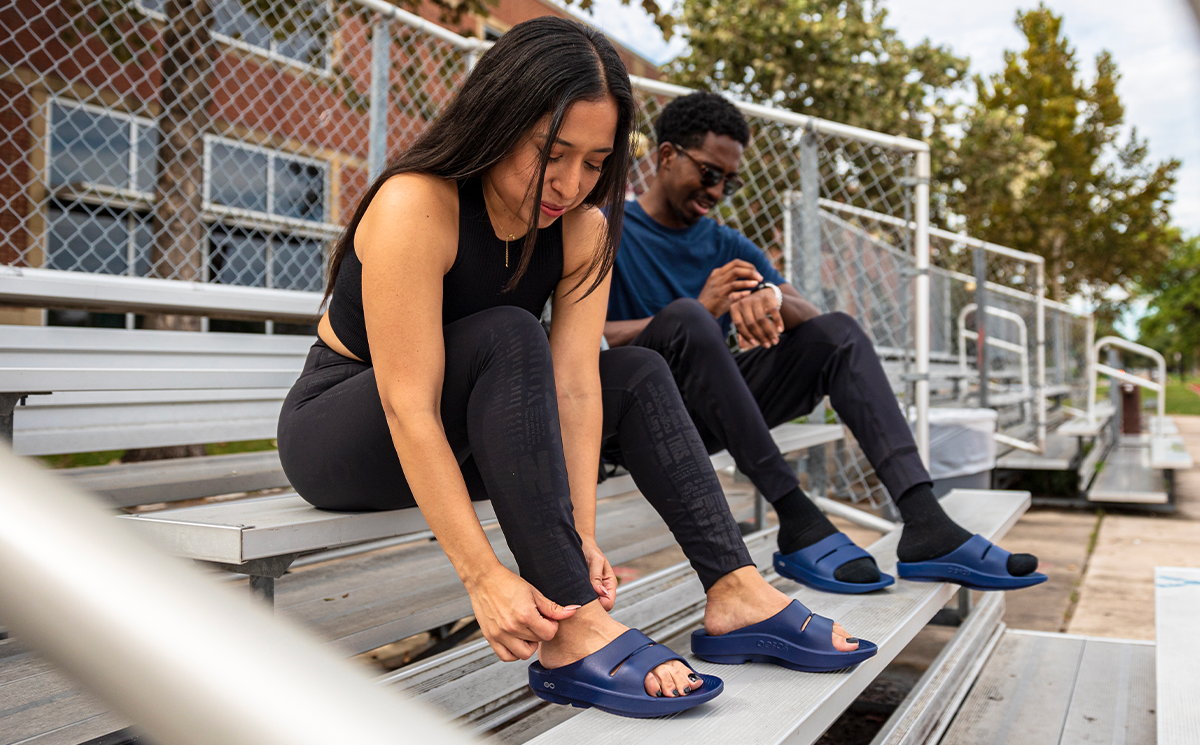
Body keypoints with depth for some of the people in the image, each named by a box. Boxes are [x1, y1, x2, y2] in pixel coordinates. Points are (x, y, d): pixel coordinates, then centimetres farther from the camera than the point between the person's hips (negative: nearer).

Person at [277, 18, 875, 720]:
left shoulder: (583, 229, -8)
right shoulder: (415, 207, -28)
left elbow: (574, 385, -17)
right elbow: (407, 406, -33)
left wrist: (581, 533, -27)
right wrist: (483, 576, -36)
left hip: (468, 436, 6)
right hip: (341, 433, -6)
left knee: (639, 374, -6)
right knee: (507, 339, -32)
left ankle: (736, 592, -12)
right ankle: (575, 634, -36)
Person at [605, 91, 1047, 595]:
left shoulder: (728, 246, 20)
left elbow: (811, 316, 6)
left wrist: (772, 296, -19)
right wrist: (697, 309, -18)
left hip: (705, 421, 5)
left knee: (838, 332, -12)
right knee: (684, 316, -33)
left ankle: (925, 524, -29)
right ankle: (797, 523, -34)